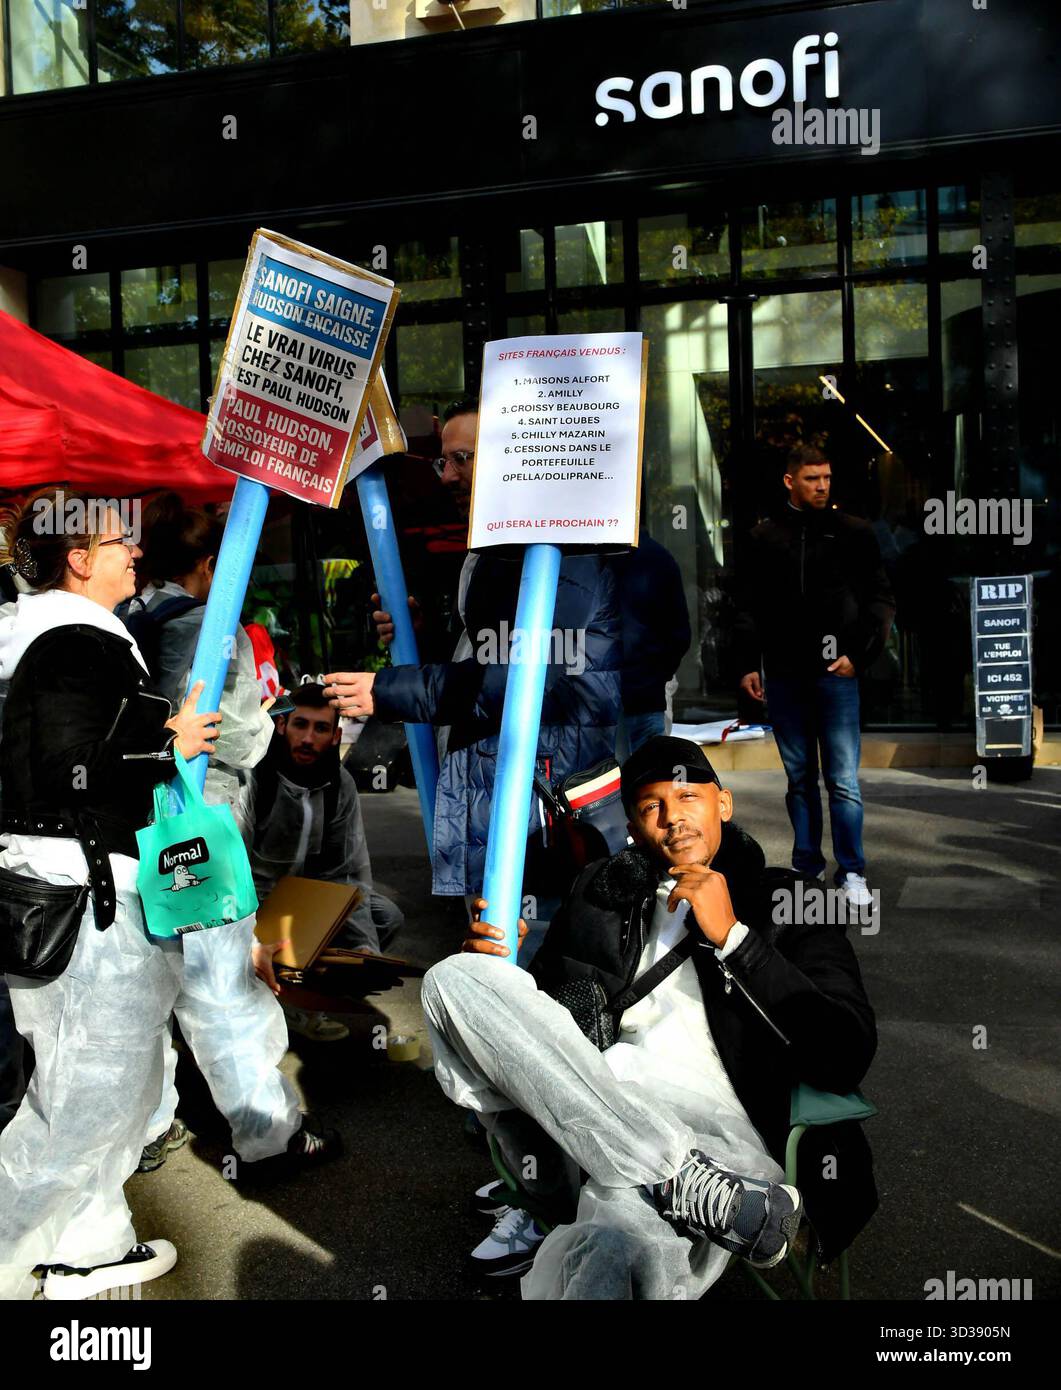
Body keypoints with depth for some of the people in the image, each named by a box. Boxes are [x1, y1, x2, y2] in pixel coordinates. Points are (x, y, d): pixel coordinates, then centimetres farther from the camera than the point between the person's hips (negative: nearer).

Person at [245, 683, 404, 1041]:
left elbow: (350, 871, -5)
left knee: (387, 916, -10)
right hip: (255, 894, -5)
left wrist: (366, 949, -19)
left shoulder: (340, 786, -5)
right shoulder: (253, 776, -22)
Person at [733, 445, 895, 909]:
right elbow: (749, 606, 11)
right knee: (799, 778, 10)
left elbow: (880, 598, 4)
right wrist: (748, 664, 3)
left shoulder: (853, 533, 4)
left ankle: (852, 874, 5)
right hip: (783, 675, 2)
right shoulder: (765, 537, 9)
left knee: (843, 780, -4)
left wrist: (859, 654, -6)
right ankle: (807, 866, 20)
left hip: (835, 674, -2)